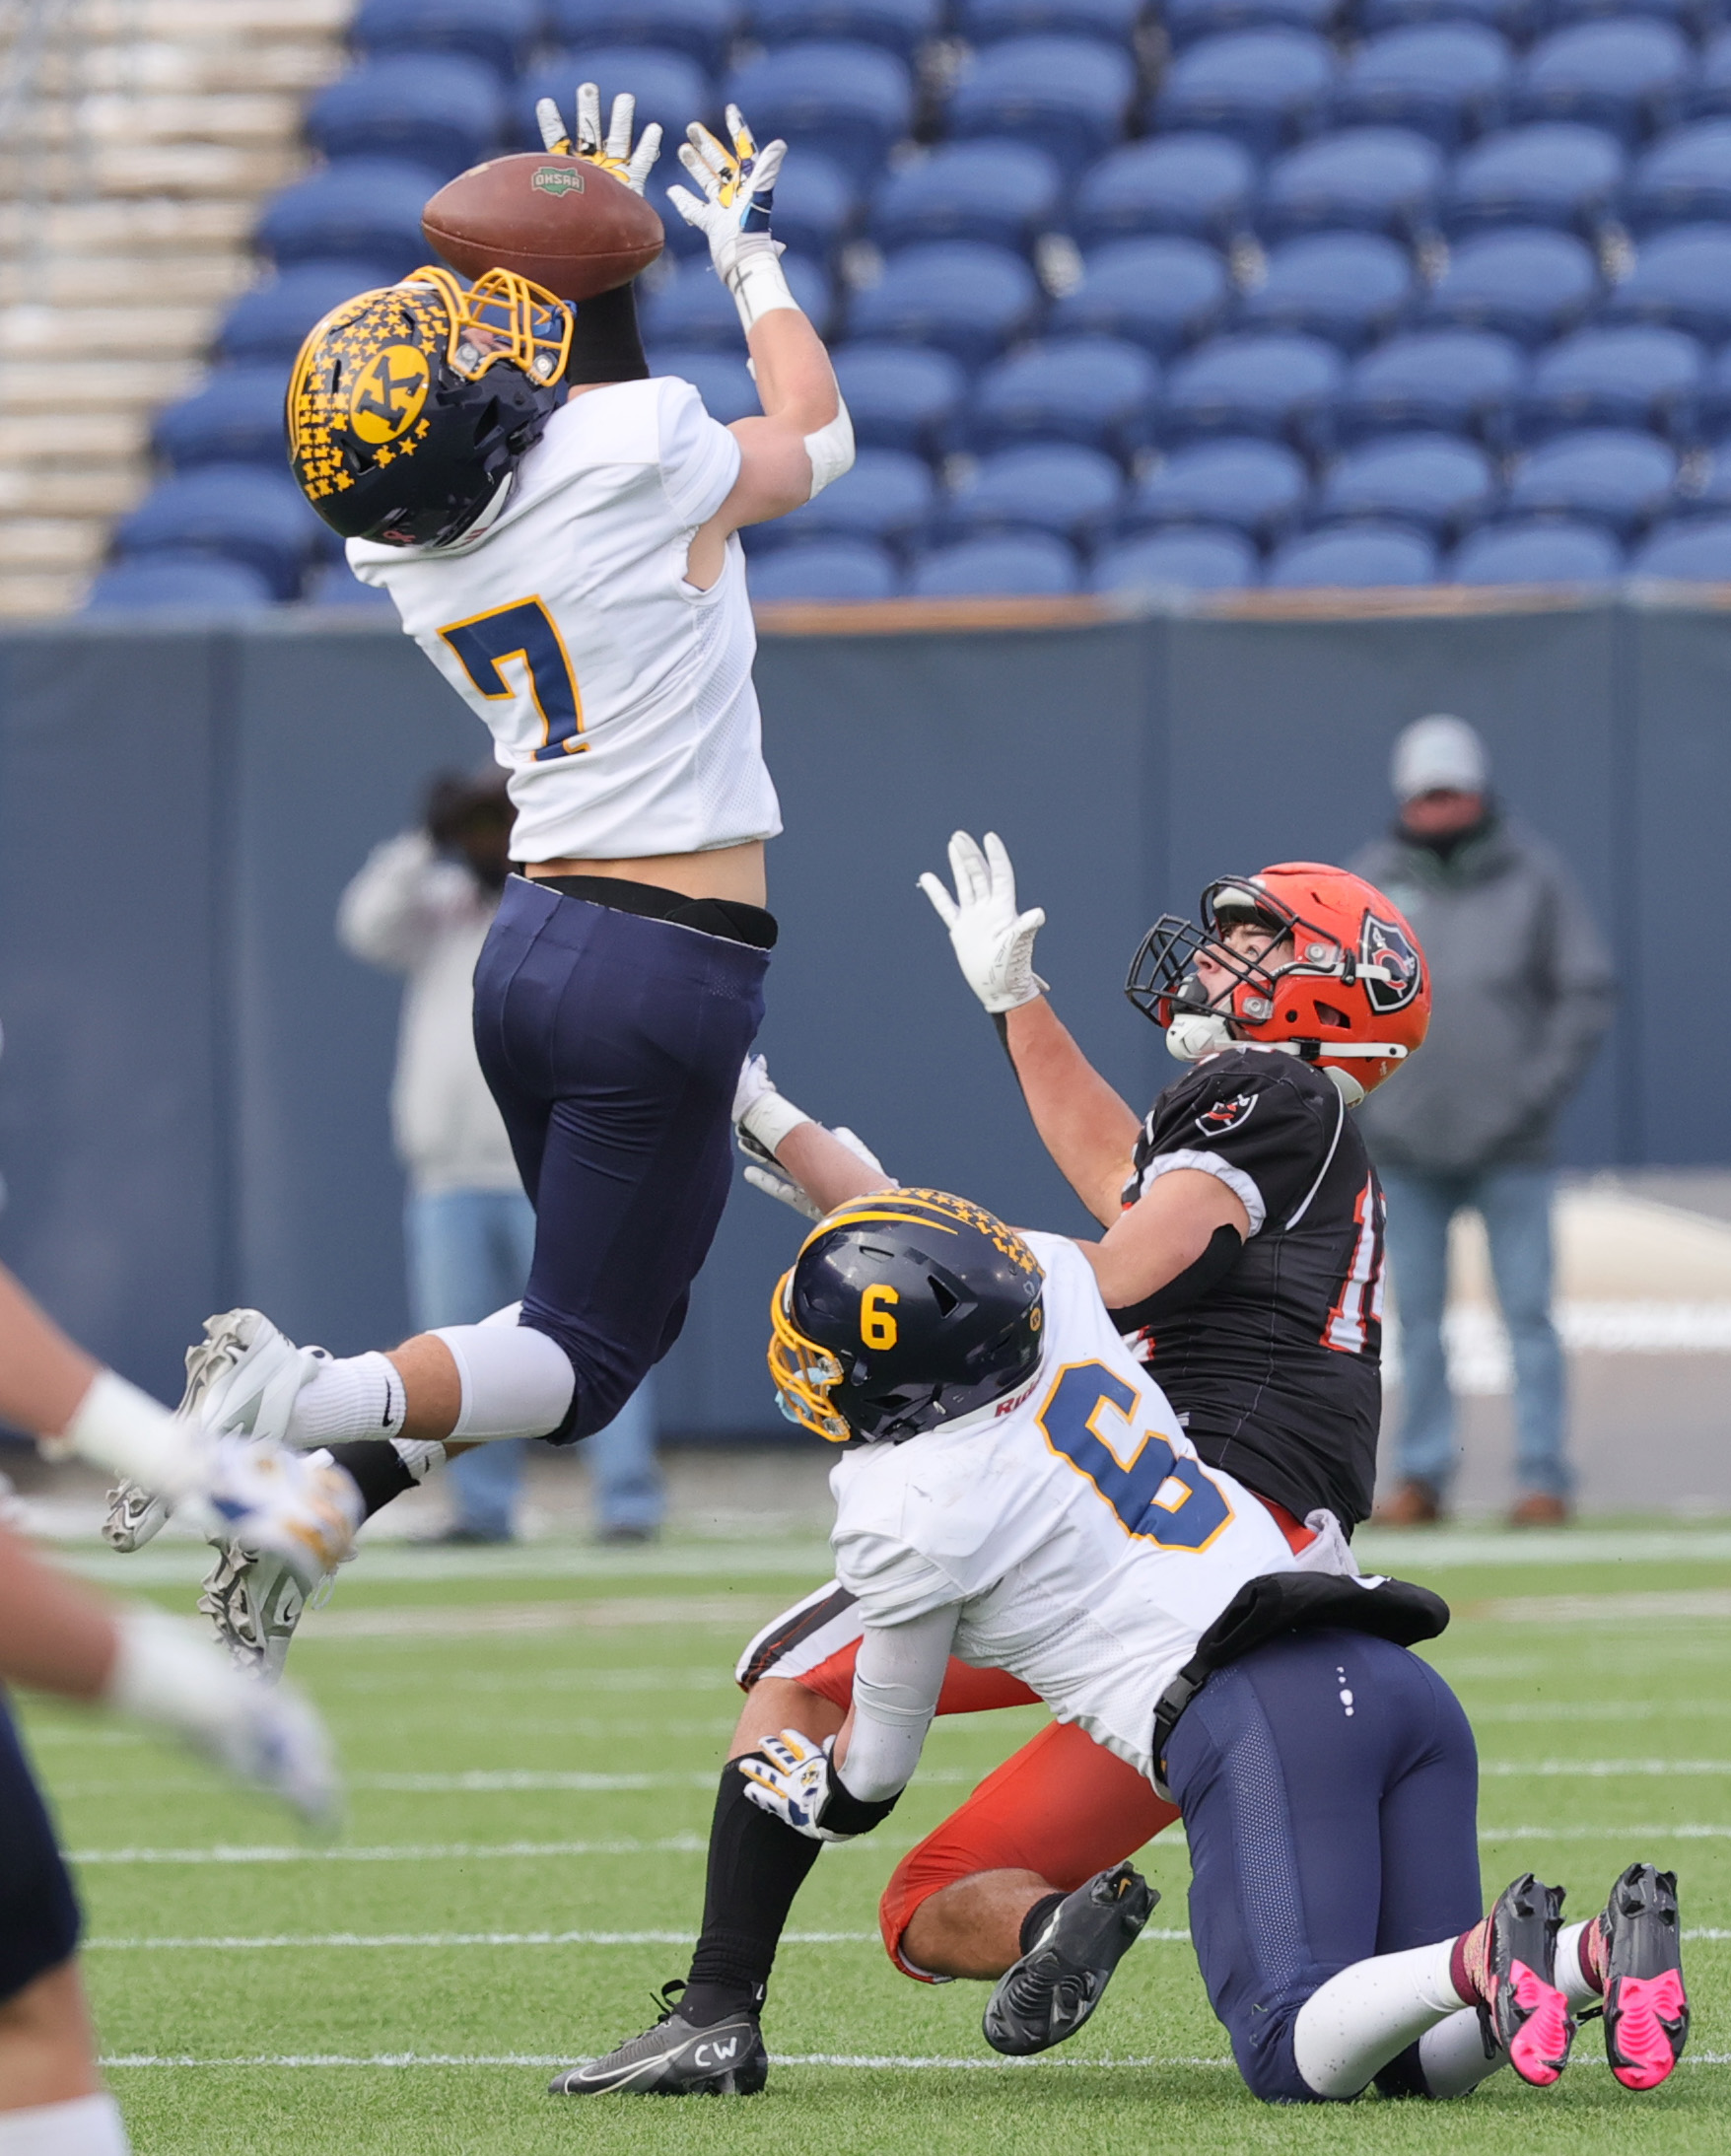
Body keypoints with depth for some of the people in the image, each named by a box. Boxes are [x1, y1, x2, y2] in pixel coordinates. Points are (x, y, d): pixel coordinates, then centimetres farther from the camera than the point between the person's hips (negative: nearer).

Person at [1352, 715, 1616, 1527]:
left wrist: (1541, 1090, -8)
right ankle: (1421, 1473, 10)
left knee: (1527, 1314, -3)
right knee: (1417, 1318, 4)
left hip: (1511, 1147, -2)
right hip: (1407, 1150, 2)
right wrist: (1361, 1101, -2)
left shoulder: (1534, 876, -1)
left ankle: (1543, 1477, 0)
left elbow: (1586, 993, 1)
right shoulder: (1368, 883, 2)